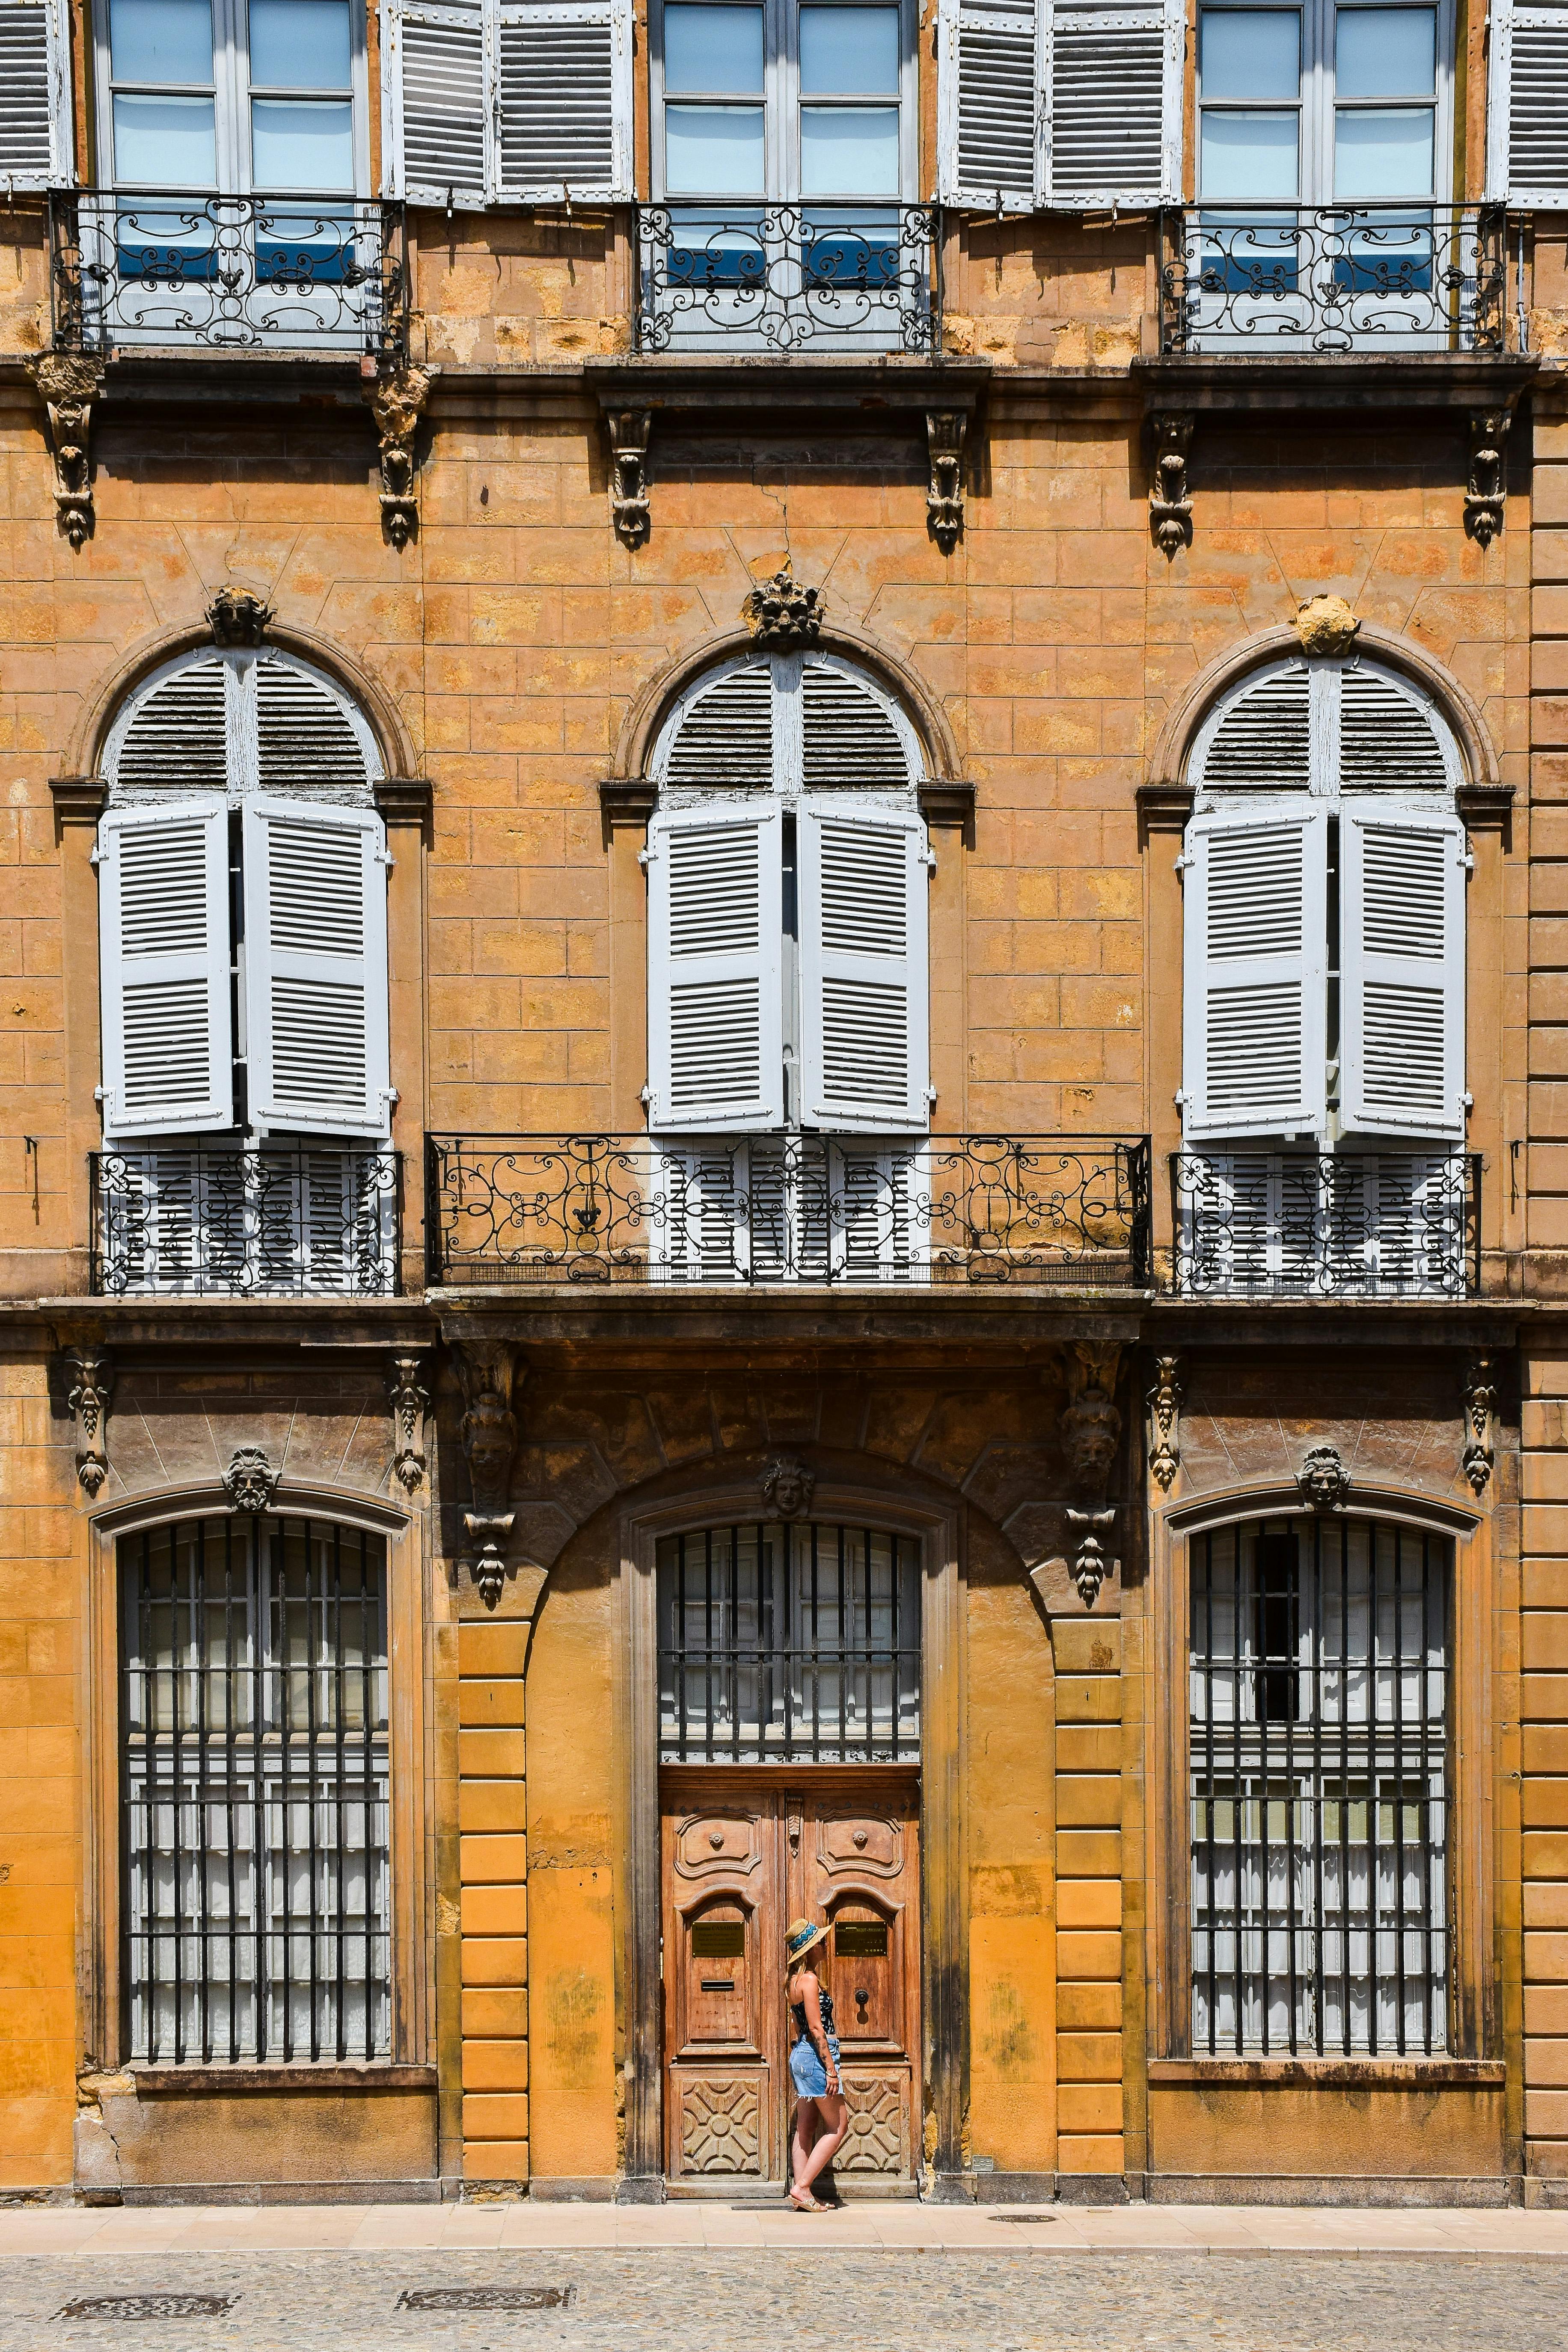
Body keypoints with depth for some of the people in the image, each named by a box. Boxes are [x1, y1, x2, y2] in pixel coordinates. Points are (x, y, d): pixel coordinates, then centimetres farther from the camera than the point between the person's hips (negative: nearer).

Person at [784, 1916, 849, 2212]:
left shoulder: (794, 1980, 13)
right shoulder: (810, 1980, -16)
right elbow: (816, 2028, -19)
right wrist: (831, 2069, -18)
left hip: (801, 2055, 10)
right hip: (817, 2055, -10)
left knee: (805, 2128, 9)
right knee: (838, 2126, -3)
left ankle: (800, 2192, 8)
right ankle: (802, 2188, -6)